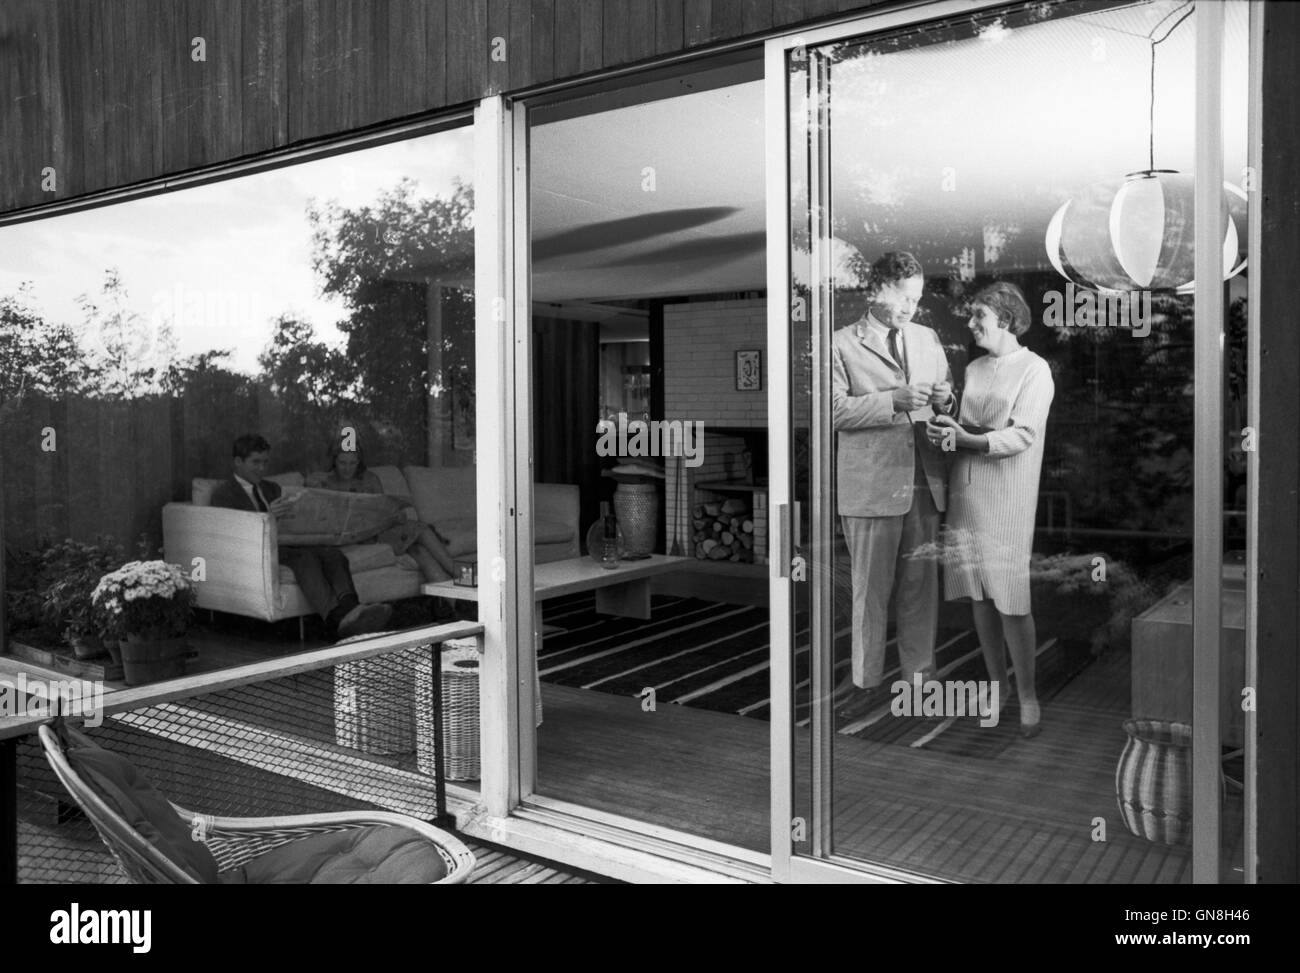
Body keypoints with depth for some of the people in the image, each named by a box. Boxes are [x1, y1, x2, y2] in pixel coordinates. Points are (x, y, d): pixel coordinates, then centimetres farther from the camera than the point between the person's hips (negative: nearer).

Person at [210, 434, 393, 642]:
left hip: (285, 545, 6)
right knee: (304, 556, -37)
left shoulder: (272, 488, 29)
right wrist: (267, 516, -24)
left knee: (333, 554, -26)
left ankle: (349, 609, -55)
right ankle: (337, 618, -60)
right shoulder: (223, 493, 8)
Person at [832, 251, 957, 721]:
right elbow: (834, 409, -10)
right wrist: (894, 400, -18)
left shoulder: (927, 339, 16)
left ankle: (919, 676, 22)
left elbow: (948, 397, 23)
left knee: (922, 585, 9)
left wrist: (945, 399, -1)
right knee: (870, 590, 3)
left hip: (926, 482, 5)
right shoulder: (841, 344, 0)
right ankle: (866, 682, 16)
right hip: (871, 484, -4)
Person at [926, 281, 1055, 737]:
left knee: (1010, 601, -6)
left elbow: (1023, 435, -12)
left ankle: (1027, 696, 8)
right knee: (979, 596, 9)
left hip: (1007, 498, -6)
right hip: (966, 492, 6)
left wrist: (967, 438, -23)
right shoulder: (973, 369, 16)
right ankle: (996, 686, 21)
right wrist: (946, 430, -4)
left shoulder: (1035, 370, -3)